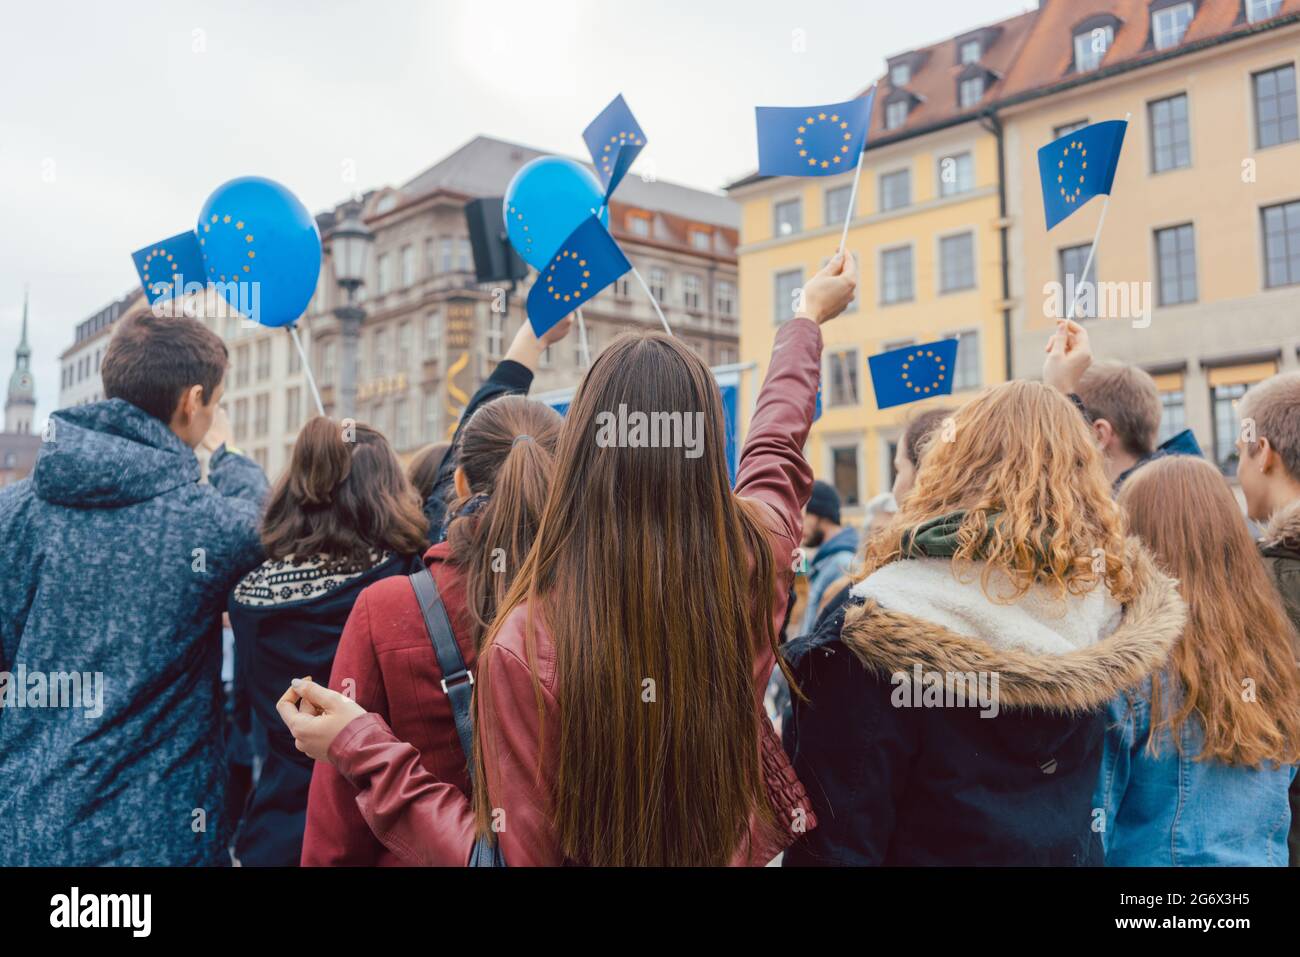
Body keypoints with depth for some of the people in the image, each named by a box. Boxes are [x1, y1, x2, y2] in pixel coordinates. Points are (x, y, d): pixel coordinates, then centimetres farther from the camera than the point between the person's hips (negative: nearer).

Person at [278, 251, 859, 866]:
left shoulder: (527, 644, -32)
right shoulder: (755, 561, -19)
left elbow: (519, 855, -22)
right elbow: (775, 443, 3)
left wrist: (363, 751, -19)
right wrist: (808, 318, 21)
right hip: (742, 848, 4)